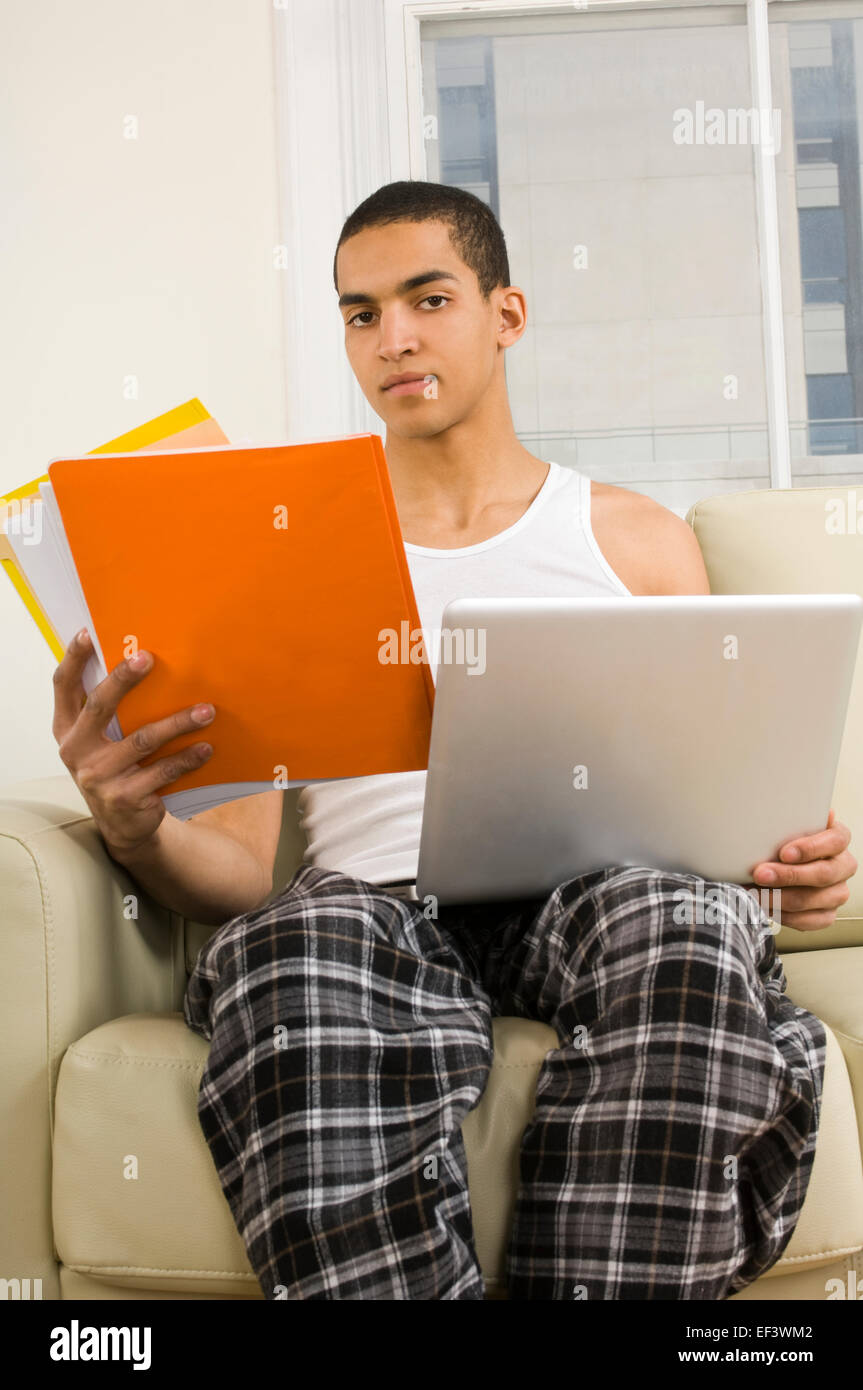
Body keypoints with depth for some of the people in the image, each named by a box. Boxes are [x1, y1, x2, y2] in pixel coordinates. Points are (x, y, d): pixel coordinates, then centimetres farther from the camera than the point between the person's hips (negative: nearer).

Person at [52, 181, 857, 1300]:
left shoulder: (639, 539, 21)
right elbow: (241, 870, 11)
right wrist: (135, 829, -13)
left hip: (597, 898, 1)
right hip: (376, 906, 0)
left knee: (680, 903, -35)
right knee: (291, 938, -36)